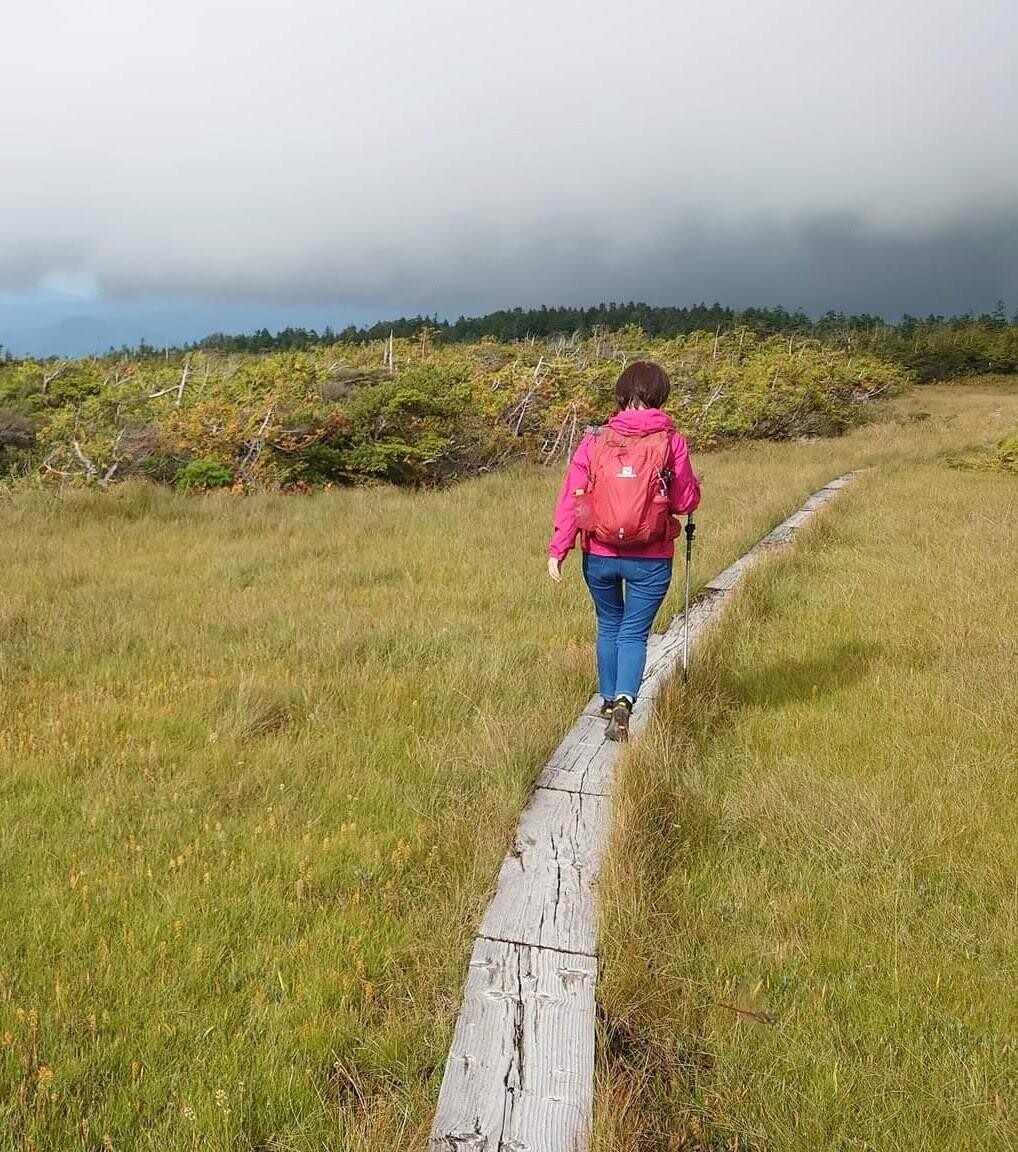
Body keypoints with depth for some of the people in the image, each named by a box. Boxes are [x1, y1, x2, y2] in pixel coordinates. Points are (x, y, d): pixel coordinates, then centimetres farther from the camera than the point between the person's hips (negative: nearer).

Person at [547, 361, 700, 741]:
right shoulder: (671, 442, -6)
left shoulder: (595, 440, -2)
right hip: (650, 560, -2)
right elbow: (685, 503, 0)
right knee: (634, 633, 7)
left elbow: (570, 497, -6)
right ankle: (624, 700, -15)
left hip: (599, 556, 2)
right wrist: (693, 485, 21)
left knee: (608, 627, 21)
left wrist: (557, 550, -4)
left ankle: (609, 701, 33)